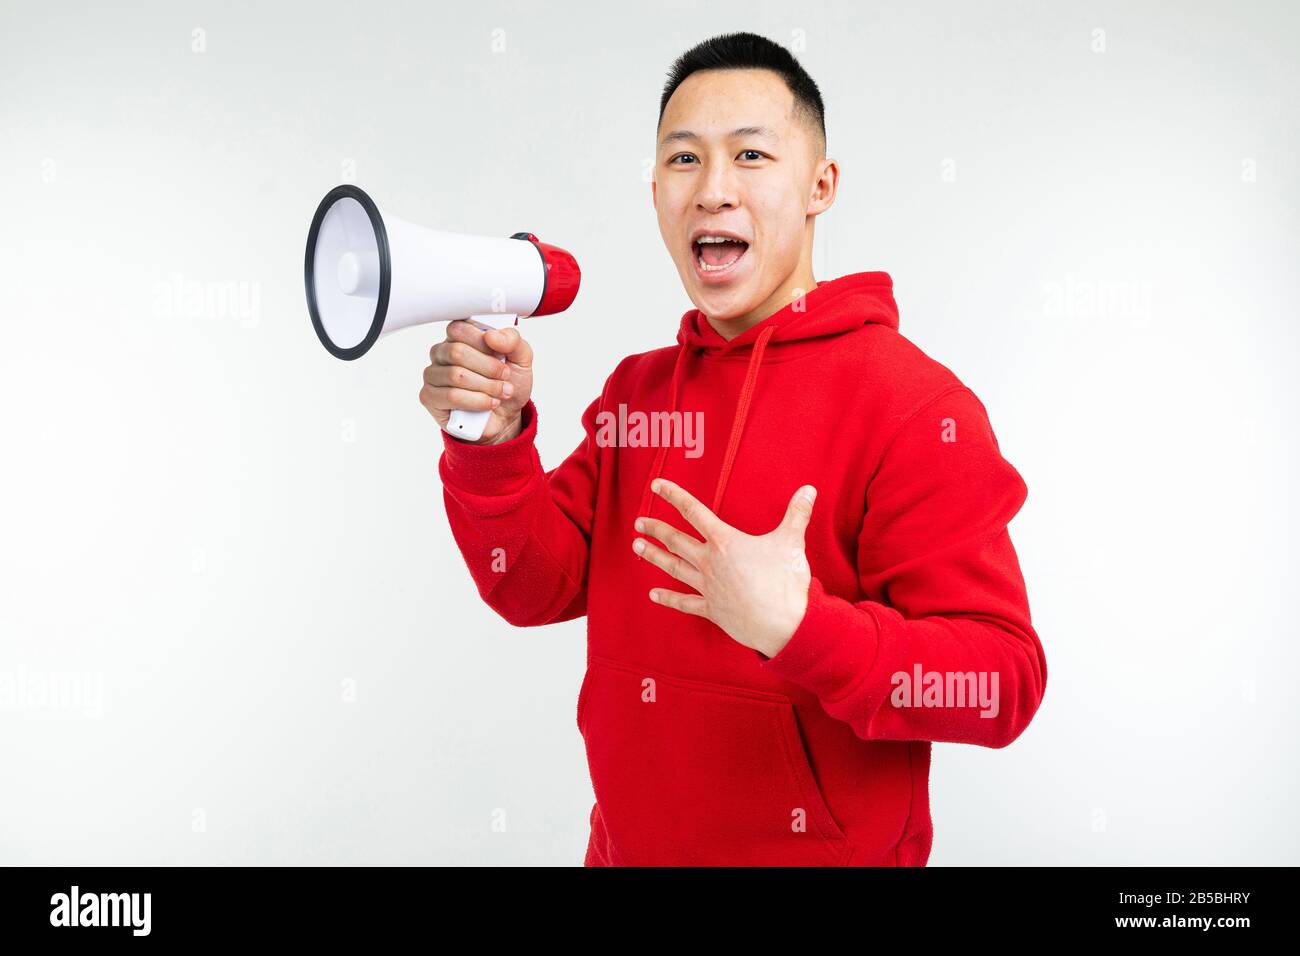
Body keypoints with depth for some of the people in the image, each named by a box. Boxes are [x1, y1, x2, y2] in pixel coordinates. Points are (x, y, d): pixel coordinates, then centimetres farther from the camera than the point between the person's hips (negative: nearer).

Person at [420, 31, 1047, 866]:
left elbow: (1003, 686, -20)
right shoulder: (634, 391, 3)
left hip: (824, 846, -5)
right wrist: (493, 440, -17)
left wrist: (799, 628, -33)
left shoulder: (912, 405, -17)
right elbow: (539, 588, -1)